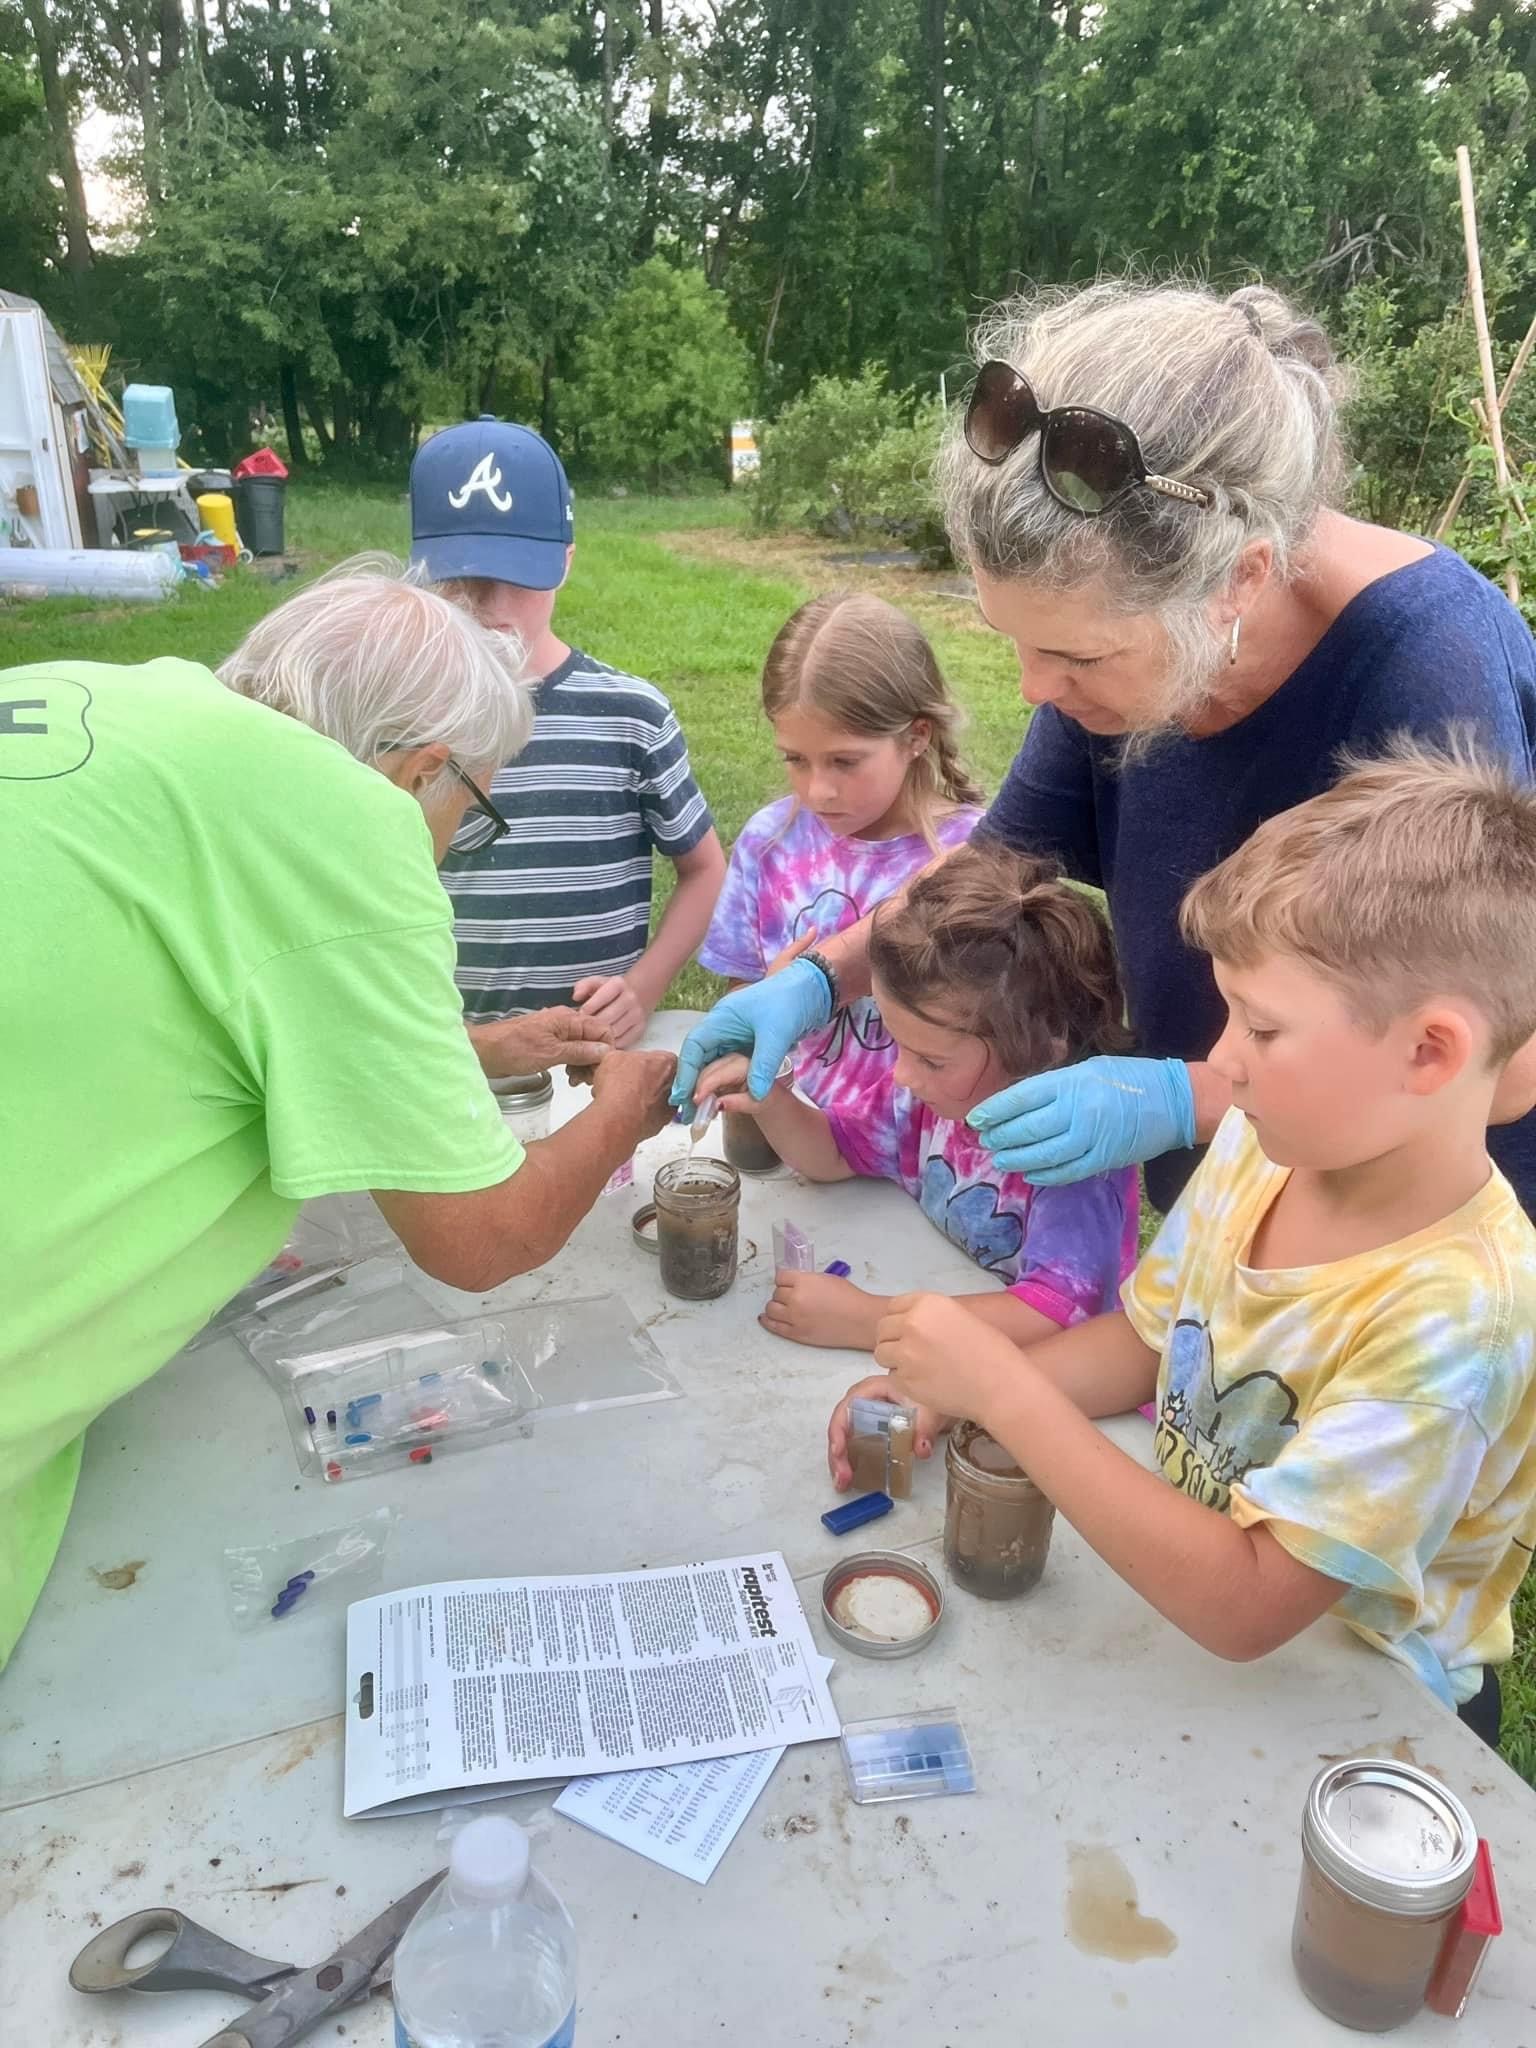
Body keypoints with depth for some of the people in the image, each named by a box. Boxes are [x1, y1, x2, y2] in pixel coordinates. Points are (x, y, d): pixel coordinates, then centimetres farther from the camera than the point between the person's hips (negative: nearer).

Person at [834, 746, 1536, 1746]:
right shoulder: (1261, 1148, -10)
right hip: (1180, 1579, 5)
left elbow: (1241, 1605, -29)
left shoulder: (1455, 1315, -29)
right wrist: (950, 1390, -10)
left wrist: (1006, 1392, -29)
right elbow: (1147, 1340, 4)